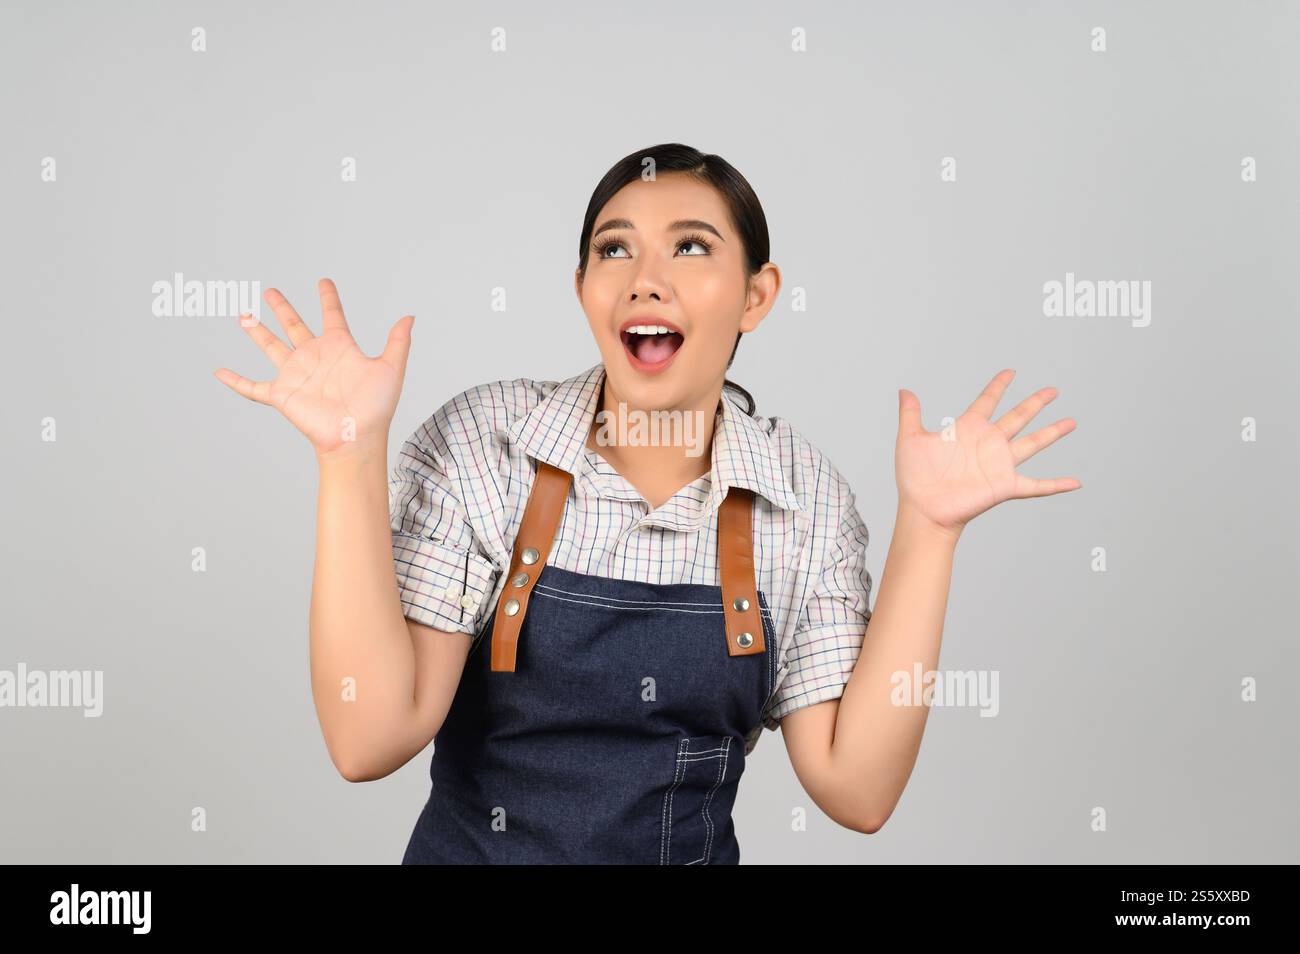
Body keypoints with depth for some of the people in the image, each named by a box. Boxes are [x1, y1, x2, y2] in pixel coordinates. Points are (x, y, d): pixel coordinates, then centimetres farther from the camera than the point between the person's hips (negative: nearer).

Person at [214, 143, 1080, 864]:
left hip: (697, 851, 2)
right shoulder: (477, 444, -15)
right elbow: (373, 740, -21)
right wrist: (353, 456, -26)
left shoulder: (806, 498, -10)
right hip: (473, 848, -1)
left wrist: (927, 531, -18)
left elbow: (856, 788, -13)